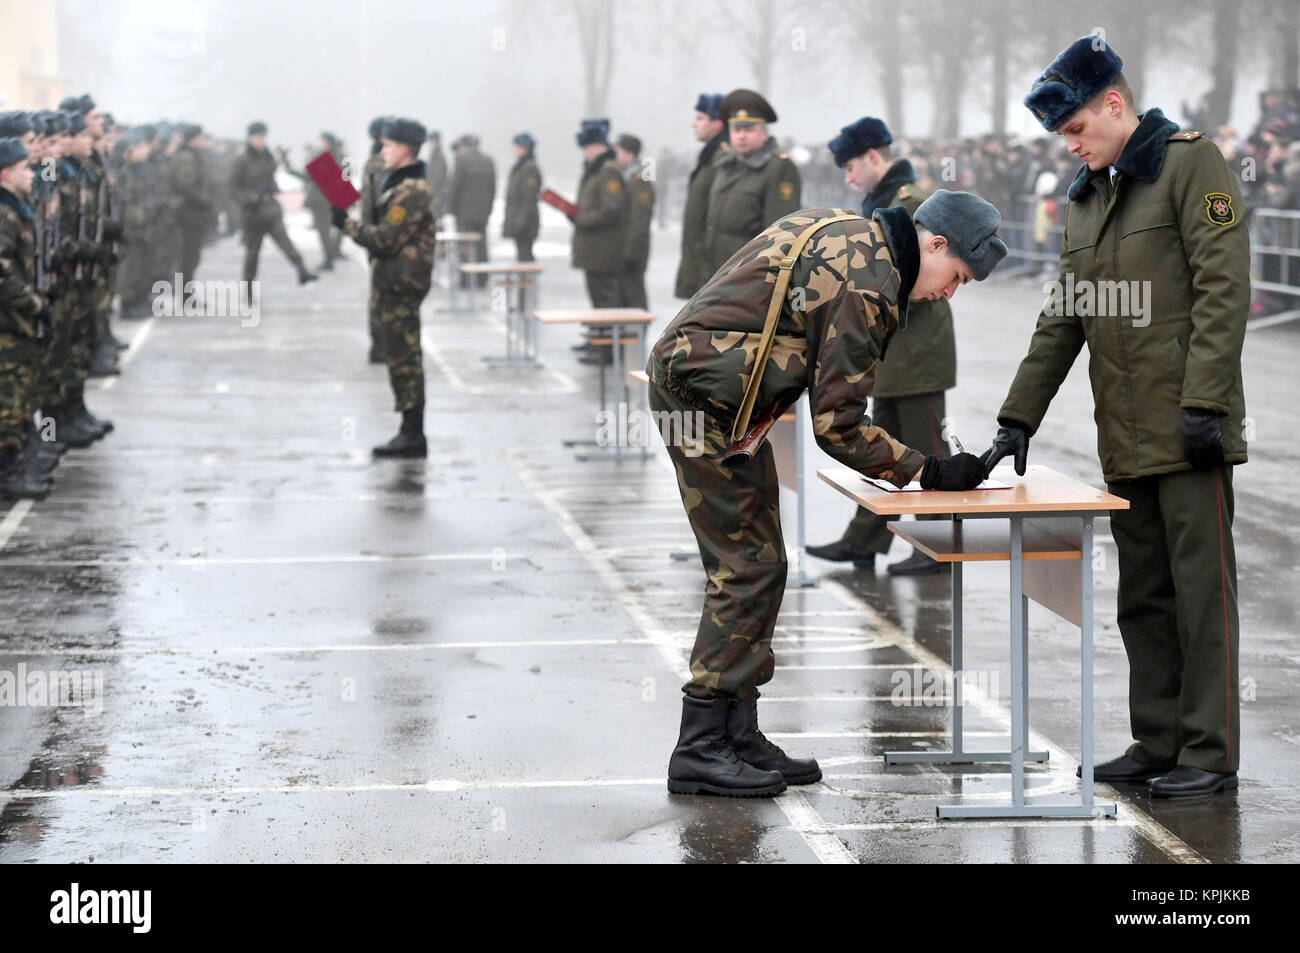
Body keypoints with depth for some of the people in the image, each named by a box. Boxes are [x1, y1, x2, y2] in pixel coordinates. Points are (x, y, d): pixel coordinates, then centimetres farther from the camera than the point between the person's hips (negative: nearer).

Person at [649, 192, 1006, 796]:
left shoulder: (849, 232, 12)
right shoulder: (869, 286, -19)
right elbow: (836, 424, -18)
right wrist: (926, 473, -12)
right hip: (706, 398, -11)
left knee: (757, 566, 11)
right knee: (747, 570, -8)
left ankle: (738, 738, 14)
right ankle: (700, 749, -5)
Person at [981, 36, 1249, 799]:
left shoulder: (1190, 163, -5)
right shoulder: (1089, 197, 19)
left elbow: (1223, 287, -13)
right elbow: (1062, 320, 20)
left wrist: (1203, 401, -18)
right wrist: (1017, 421, 16)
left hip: (1188, 430, -8)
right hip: (1126, 440, 8)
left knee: (1201, 588, -4)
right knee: (1143, 595, 11)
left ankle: (1210, 753, 1)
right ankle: (1157, 744, 18)